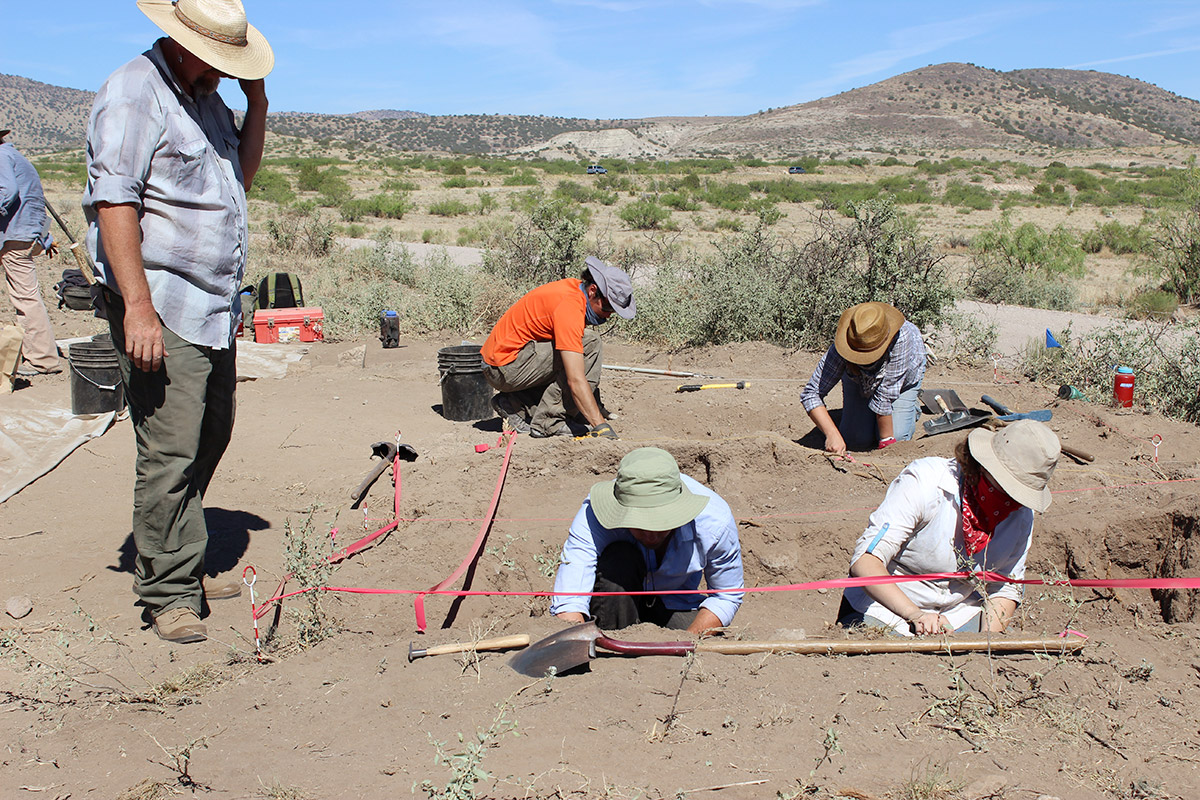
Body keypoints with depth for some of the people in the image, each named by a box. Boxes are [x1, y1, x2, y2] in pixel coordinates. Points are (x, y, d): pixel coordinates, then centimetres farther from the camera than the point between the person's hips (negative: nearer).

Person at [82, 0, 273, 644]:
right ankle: (169, 595, 3)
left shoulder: (205, 95, 18)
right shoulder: (132, 94, -10)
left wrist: (257, 100, 11)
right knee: (170, 453, -8)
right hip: (161, 309, -9)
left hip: (215, 308, 9)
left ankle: (175, 569, 26)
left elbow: (240, 176, 23)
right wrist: (138, 305, -23)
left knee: (208, 442, 13)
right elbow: (113, 203, -17)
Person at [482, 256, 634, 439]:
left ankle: (514, 403, 9)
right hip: (503, 369, -10)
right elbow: (576, 382, -32)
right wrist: (602, 427, -34)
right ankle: (551, 422, -15)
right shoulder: (569, 307, -25)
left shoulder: (575, 287, 5)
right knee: (588, 344, -18)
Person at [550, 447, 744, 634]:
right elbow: (567, 605, -36)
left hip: (675, 606, 1)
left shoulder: (715, 520, -26)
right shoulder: (594, 517, -31)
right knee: (618, 558, -32)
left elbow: (726, 598, -11)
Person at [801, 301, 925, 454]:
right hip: (859, 379, 2)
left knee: (896, 436, -16)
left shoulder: (900, 338, -45)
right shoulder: (839, 351, -40)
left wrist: (886, 442, -33)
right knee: (857, 440, -9)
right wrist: (832, 434, -47)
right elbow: (811, 394, -37)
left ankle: (913, 403, 16)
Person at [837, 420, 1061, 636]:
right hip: (885, 609, -6)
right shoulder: (925, 482, -24)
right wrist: (915, 615, -43)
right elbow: (864, 561, -31)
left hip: (958, 614, 6)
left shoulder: (1022, 514, -6)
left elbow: (1005, 589, 2)